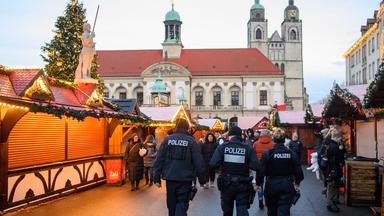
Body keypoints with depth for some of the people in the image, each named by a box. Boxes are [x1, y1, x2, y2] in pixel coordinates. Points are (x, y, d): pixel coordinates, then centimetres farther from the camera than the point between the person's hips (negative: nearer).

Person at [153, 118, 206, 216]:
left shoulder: (168, 139, 1)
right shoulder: (191, 141, -5)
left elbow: (159, 160, -1)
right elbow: (198, 162, -6)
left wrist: (157, 178, 4)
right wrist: (202, 179, 4)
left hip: (170, 178, 3)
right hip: (185, 179, -3)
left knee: (171, 204, 17)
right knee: (182, 204, 3)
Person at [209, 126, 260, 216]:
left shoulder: (222, 147, -9)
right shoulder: (248, 148, -8)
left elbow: (212, 164, -16)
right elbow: (256, 167, -14)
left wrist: (223, 164, 5)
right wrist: (245, 164, 4)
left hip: (226, 184, 1)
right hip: (243, 185, -1)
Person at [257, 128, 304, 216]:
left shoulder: (267, 153, -11)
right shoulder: (291, 153, -5)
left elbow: (261, 170, -12)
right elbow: (298, 170, -2)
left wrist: (258, 184, 2)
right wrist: (297, 183, 16)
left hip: (272, 185, 0)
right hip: (287, 186, 0)